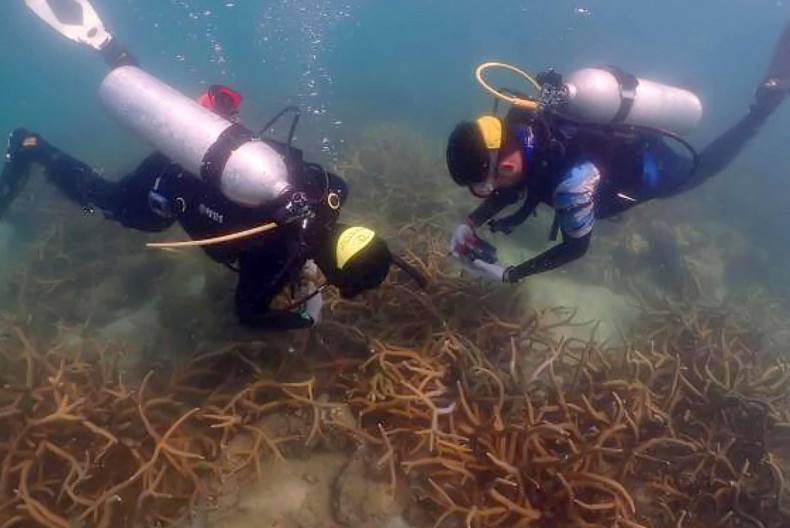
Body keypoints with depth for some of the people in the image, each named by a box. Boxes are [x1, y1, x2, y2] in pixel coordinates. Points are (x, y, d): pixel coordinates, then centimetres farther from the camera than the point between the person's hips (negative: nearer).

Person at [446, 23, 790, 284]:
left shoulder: (570, 179, -48)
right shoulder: (519, 128, -27)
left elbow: (576, 247, -31)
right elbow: (514, 187, -8)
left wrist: (509, 275, -32)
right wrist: (470, 223, -20)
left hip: (651, 167, -6)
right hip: (621, 136, 6)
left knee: (703, 168, 24)